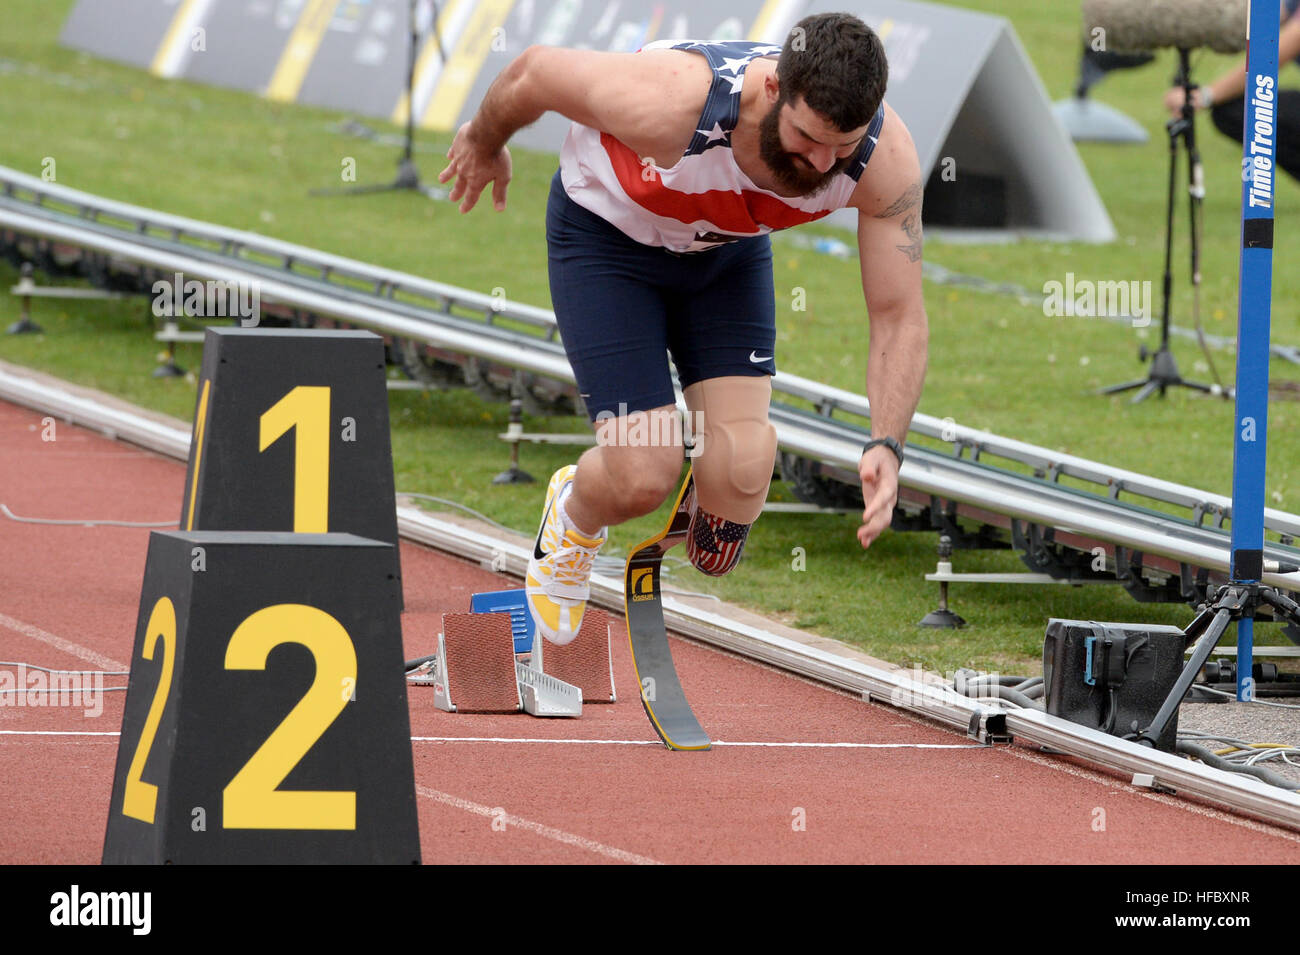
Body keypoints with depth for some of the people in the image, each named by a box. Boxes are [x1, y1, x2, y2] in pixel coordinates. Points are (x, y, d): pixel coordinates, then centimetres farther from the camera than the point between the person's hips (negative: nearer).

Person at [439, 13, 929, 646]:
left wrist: (886, 445, -32)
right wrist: (484, 143, 1)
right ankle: (573, 517, 21)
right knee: (642, 475, -16)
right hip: (605, 233, -3)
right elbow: (536, 72, -21)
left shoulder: (885, 156, -30)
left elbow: (899, 314, -18)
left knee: (742, 468, -17)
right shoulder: (670, 104, -41)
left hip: (729, 248, 3)